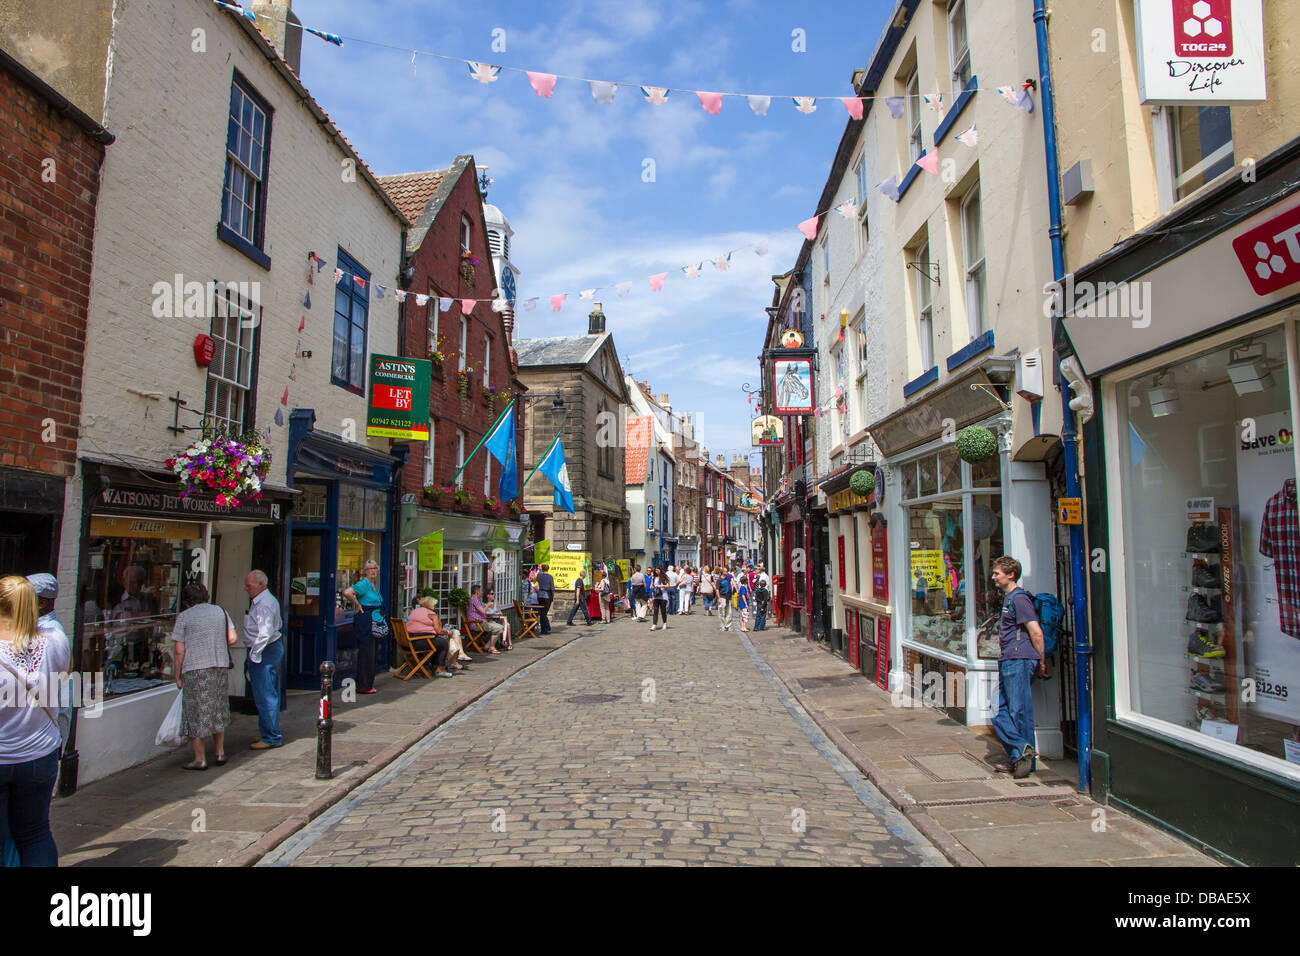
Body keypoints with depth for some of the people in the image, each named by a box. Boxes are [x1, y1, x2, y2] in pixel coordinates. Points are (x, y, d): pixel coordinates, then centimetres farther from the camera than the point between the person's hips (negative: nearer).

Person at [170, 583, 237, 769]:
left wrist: (178, 677, 4)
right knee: (218, 711, 16)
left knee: (196, 714, 4)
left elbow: (180, 651, -4)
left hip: (195, 669, -4)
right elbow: (233, 639, 3)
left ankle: (200, 759, 9)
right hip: (220, 666, 4)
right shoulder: (220, 611, 10)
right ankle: (220, 753, 22)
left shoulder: (184, 617, -1)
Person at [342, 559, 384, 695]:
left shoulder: (375, 584, 16)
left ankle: (368, 684, 20)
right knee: (365, 653, -6)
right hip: (364, 621, -9)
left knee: (370, 653, 12)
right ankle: (363, 686, -1)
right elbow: (347, 593, -28)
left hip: (374, 623, 9)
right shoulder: (363, 584, -12)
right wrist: (358, 605, -16)